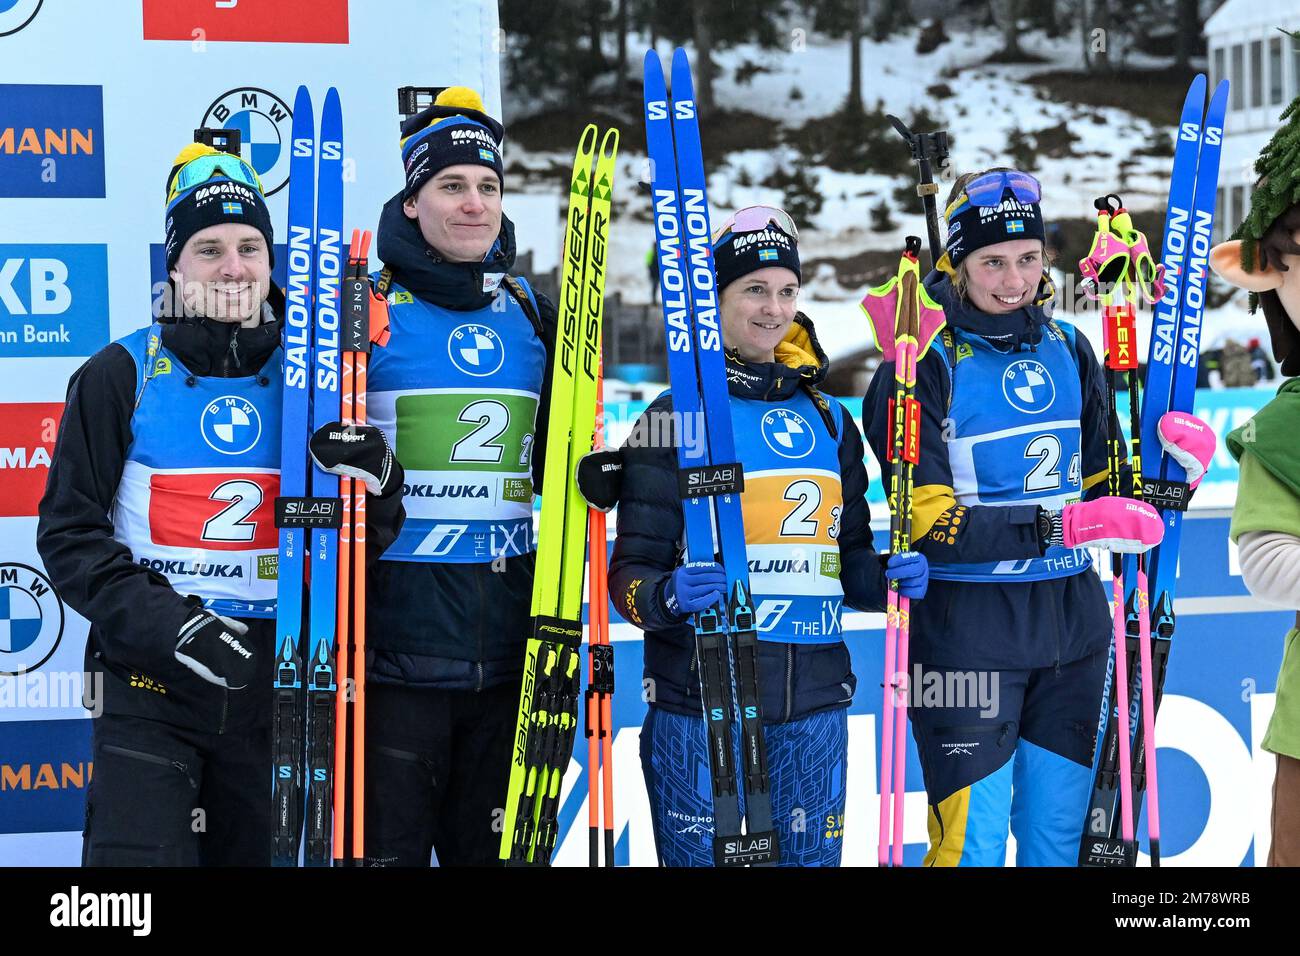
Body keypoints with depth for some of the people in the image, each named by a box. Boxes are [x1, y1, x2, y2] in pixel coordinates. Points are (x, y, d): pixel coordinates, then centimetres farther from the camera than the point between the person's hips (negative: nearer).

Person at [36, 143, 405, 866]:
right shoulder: (122, 375, 0)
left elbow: (369, 539, 9)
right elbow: (70, 531, -2)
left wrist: (373, 481, -14)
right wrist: (163, 623, -16)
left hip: (278, 681, 3)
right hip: (149, 683, -3)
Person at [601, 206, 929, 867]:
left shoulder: (828, 420, 15)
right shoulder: (674, 417, -1)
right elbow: (631, 570, -4)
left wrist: (887, 577, -1)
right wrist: (666, 596, -26)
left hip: (814, 707, 5)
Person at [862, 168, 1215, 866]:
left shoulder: (1068, 351, 10)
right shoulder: (924, 368, -7)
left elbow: (1102, 486, 15)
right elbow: (929, 525, -15)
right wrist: (1058, 526, -23)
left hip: (1072, 622, 5)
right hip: (967, 631, -5)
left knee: (1061, 835, 11)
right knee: (974, 844, -3)